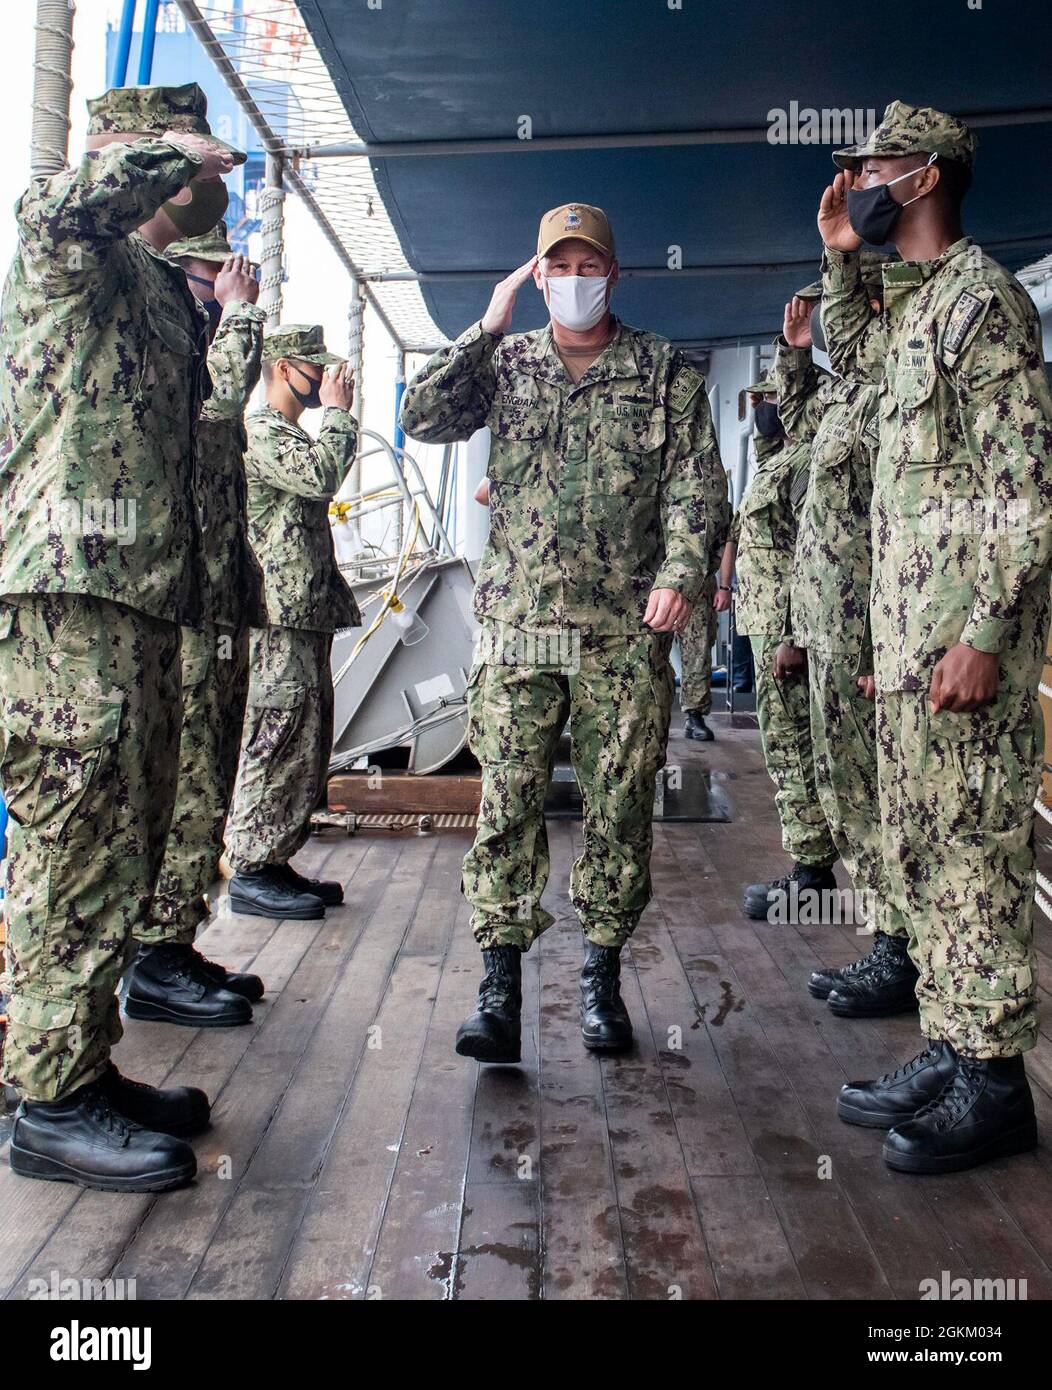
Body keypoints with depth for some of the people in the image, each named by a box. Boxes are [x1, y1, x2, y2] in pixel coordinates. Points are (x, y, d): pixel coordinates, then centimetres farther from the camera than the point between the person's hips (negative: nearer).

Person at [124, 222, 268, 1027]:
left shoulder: (194, 353, 25)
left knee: (205, 788, 11)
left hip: (219, 607, 10)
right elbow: (227, 385, -26)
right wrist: (243, 309, -7)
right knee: (186, 788, -8)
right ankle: (158, 961, 1)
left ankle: (178, 947, 20)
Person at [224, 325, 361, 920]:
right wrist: (337, 411, -12)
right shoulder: (261, 431, -8)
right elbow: (323, 475, -23)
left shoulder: (292, 434, 24)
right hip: (280, 614, -11)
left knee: (308, 743, 12)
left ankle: (275, 861, 19)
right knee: (280, 741, -8)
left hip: (309, 612, 11)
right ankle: (251, 873, -1)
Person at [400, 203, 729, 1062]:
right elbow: (422, 419, 1)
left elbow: (697, 483, 4)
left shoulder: (665, 371, 10)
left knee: (620, 806, 4)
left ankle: (603, 975, 19)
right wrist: (487, 327, -1)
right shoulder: (504, 363, 15)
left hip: (626, 634, 0)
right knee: (507, 805, -2)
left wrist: (682, 570, -11)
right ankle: (500, 985, 6)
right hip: (517, 627, 1)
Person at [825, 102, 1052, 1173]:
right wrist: (842, 260, 29)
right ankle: (949, 1052, 25)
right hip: (904, 632, 10)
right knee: (920, 849, 13)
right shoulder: (908, 301, 20)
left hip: (963, 636, -10)